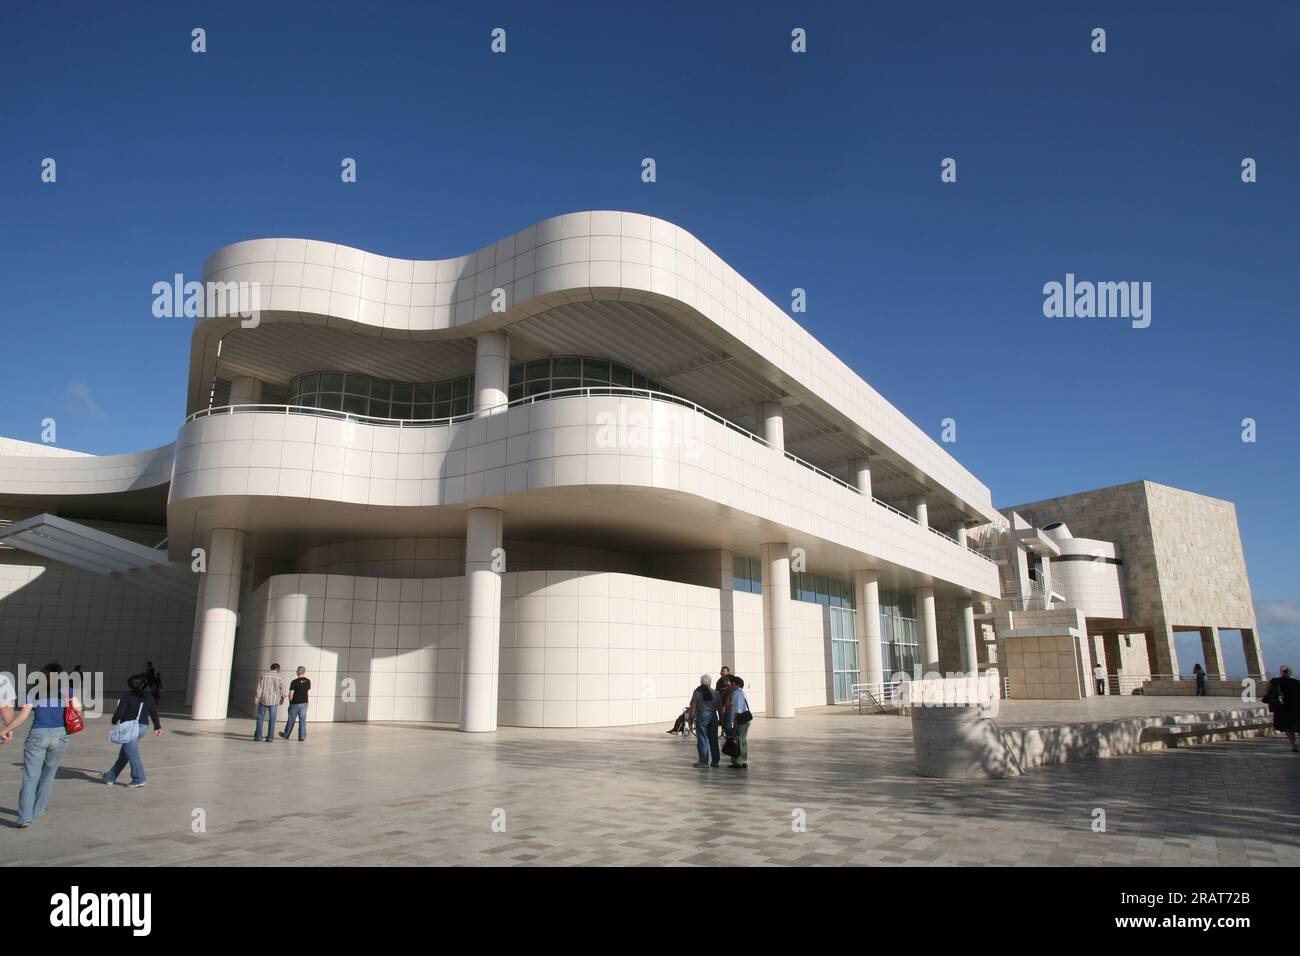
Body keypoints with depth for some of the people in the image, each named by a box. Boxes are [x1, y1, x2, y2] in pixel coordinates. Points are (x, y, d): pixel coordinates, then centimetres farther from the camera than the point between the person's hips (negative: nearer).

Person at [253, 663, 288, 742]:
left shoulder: (263, 676, -2)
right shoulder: (280, 678, -3)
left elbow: (259, 689, -7)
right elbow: (282, 691, 5)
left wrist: (255, 700, -5)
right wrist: (282, 699, 23)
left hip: (263, 700, 1)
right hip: (274, 701, 0)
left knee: (260, 718, 12)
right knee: (272, 720, 5)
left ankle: (258, 736, 11)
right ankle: (269, 738, 5)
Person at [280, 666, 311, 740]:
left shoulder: (294, 682, -15)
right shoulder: (308, 681, -1)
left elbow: (291, 694, -13)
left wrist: (290, 702, 1)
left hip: (295, 703, -3)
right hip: (304, 703, 3)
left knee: (291, 720, 11)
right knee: (302, 720, 6)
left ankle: (286, 735, 26)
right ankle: (302, 736, 4)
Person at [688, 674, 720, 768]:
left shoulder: (697, 691, -4)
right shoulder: (715, 692, 6)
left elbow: (693, 706, -8)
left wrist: (691, 717, 0)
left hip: (702, 714, -4)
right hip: (713, 715, 4)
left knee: (702, 739, 1)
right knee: (713, 739, 11)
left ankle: (704, 761, 2)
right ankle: (715, 761, 16)